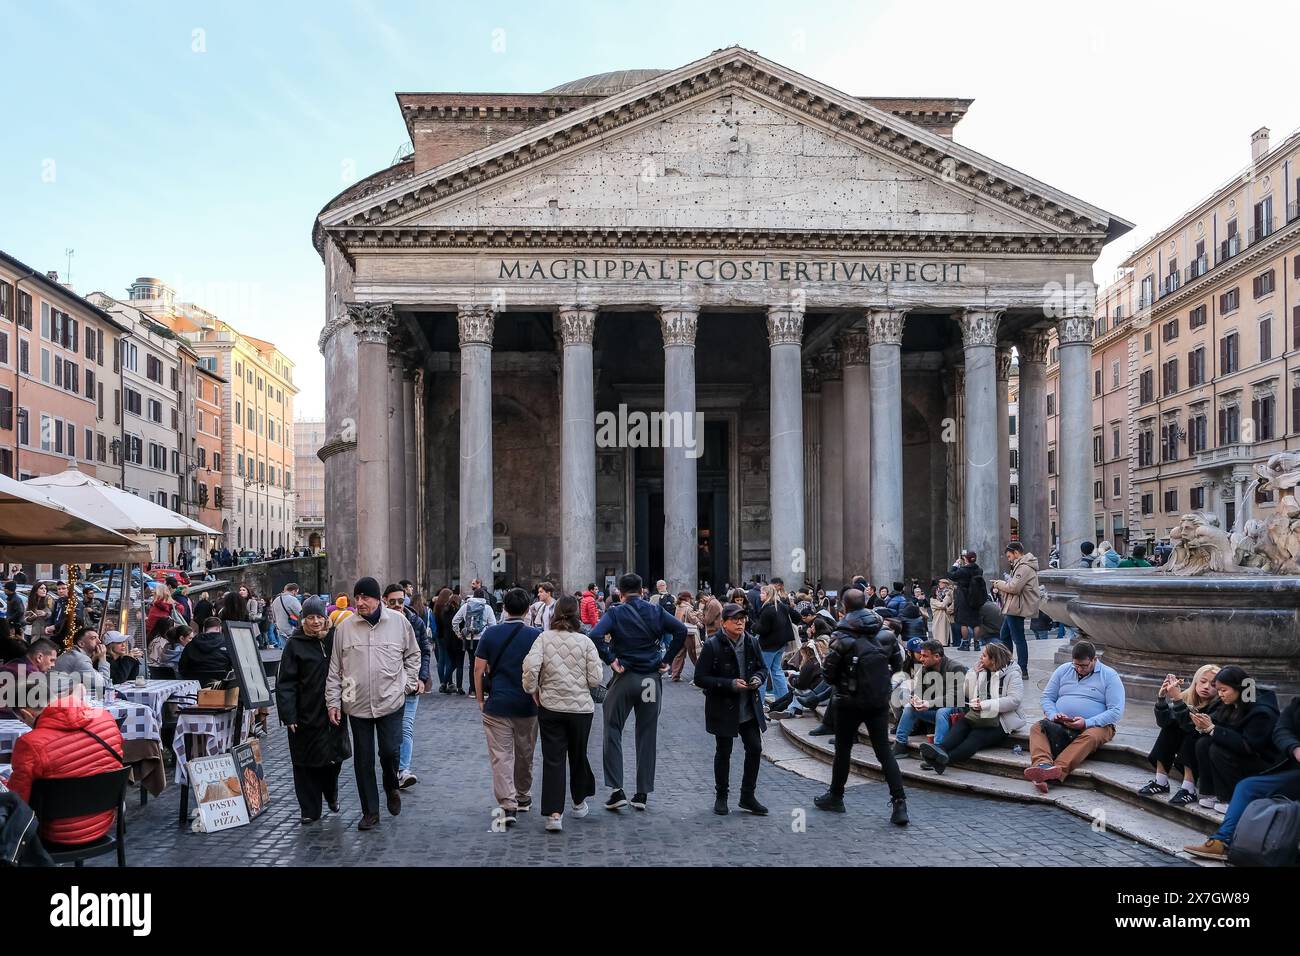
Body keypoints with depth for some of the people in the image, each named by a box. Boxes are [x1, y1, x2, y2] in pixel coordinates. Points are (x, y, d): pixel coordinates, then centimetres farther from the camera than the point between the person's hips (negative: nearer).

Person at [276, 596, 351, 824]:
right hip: (306, 715, -3)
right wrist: (288, 715, -15)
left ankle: (331, 795, 37)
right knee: (307, 763, 3)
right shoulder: (295, 645, -5)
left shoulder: (334, 638, 4)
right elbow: (285, 683, -8)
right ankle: (309, 809, 15)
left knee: (334, 757, 12)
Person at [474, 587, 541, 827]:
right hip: (527, 706, 1)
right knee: (525, 755, 17)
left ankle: (507, 805, -9)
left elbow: (479, 669, -1)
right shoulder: (536, 636, -4)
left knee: (501, 756, 0)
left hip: (497, 705, -1)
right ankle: (523, 798, 31)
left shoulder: (490, 633, -3)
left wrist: (480, 699, 9)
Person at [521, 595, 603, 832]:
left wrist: (532, 689, -2)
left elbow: (530, 666, -18)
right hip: (581, 707, 0)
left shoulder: (544, 638, -5)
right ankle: (579, 803, 34)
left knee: (552, 759, 4)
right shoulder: (585, 642, -6)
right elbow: (595, 679, -8)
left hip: (550, 706, 0)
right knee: (578, 755, 18)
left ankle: (554, 814, -2)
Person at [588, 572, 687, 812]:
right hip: (652, 681, 3)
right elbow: (681, 630, -7)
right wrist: (666, 659, -1)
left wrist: (610, 660, -11)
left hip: (624, 678, -2)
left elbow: (595, 635, -21)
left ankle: (616, 790, 2)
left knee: (613, 732, 9)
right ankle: (642, 794, 12)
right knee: (647, 736, 9)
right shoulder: (655, 612, 3)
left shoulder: (616, 613, -5)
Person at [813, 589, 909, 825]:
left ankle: (835, 797, 26)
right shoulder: (884, 633, -1)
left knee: (843, 749, 12)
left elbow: (827, 672, -12)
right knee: (884, 750, 6)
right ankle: (899, 803, -2)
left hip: (849, 702, -3)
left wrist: (837, 682, 9)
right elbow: (897, 660, 9)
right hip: (880, 701, 3)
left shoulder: (842, 638, -15)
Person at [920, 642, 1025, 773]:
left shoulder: (1012, 674, -1)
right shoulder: (982, 671, 18)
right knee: (960, 725, -26)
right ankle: (940, 749, -51)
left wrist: (985, 705, -19)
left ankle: (944, 758, -55)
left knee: (977, 736, -31)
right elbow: (968, 694, 18)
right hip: (979, 716, 6)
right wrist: (974, 673, 4)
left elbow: (1014, 700, -16)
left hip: (1000, 720, -6)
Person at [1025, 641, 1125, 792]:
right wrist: (1053, 715, -10)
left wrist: (1087, 723, -19)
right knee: (1037, 728, -26)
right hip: (1059, 723, 3)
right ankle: (1043, 764, -54)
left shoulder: (1109, 676, 1)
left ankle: (1058, 770, -59)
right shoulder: (1063, 670, 13)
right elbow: (1047, 697, 14)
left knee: (1090, 737, -38)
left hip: (1095, 725, -3)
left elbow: (1116, 712, -7)